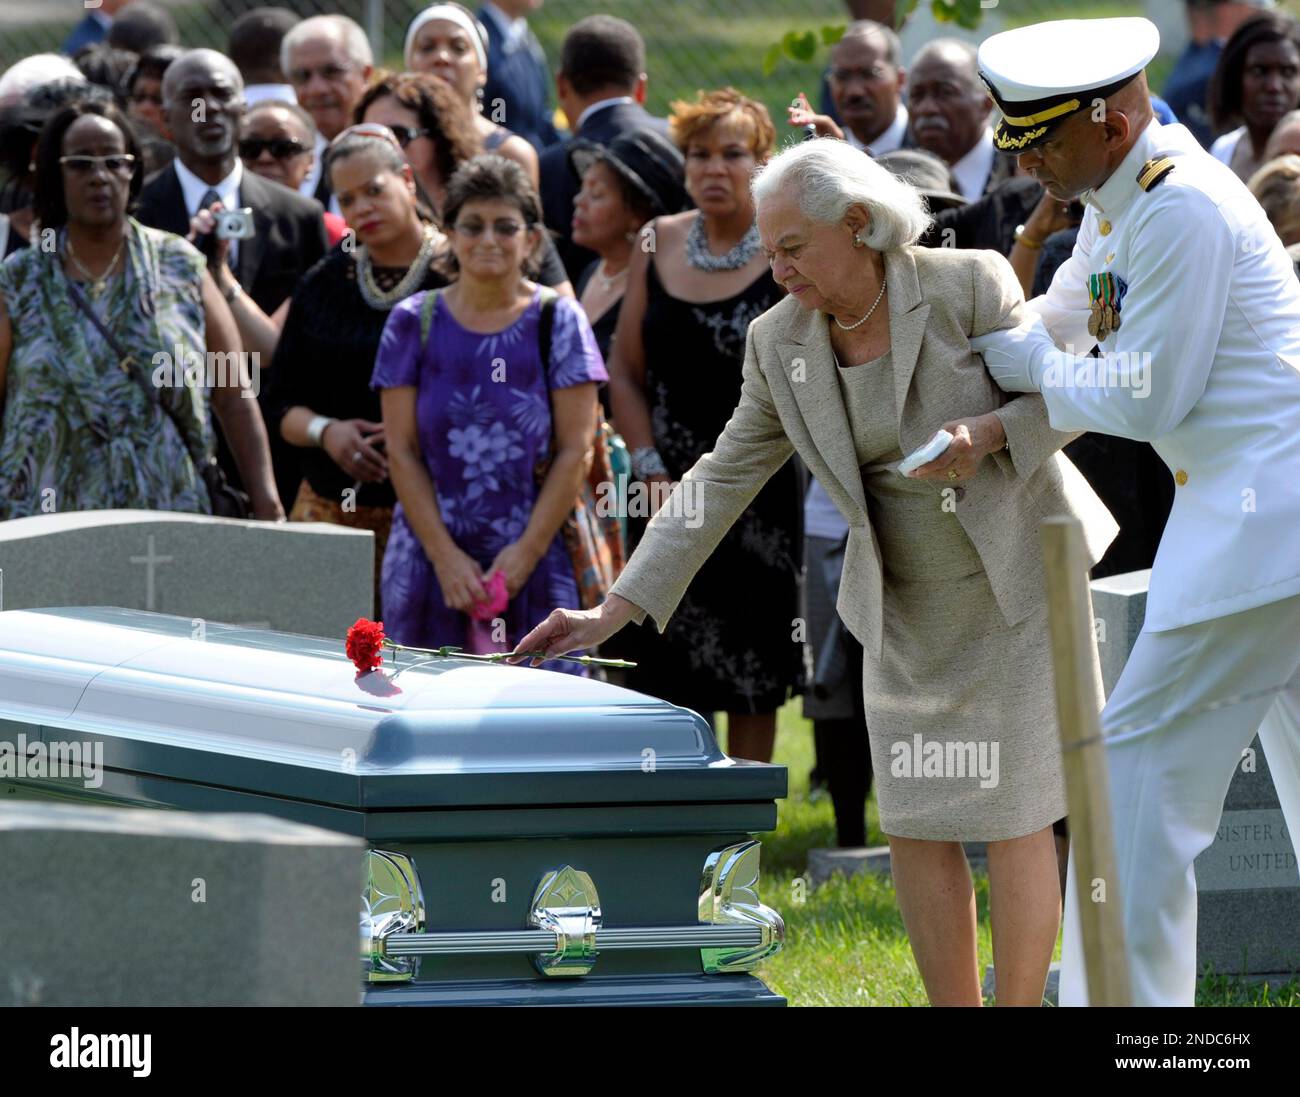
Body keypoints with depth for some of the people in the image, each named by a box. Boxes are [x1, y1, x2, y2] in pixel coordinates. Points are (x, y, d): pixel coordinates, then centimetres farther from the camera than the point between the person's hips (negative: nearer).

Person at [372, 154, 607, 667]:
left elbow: (574, 452, 0)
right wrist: (445, 556, -7)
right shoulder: (414, 322, 6)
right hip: (433, 559, 1)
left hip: (536, 563, -1)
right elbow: (402, 453, 3)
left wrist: (525, 553, -8)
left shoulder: (558, 321, 4)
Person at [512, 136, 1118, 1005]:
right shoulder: (781, 343, -4)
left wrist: (988, 431, -29)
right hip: (907, 603, 5)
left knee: (1011, 814, -5)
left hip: (1017, 580, -5)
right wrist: (613, 612, -6)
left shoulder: (967, 287, -17)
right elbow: (722, 480, -1)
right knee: (916, 822, 2)